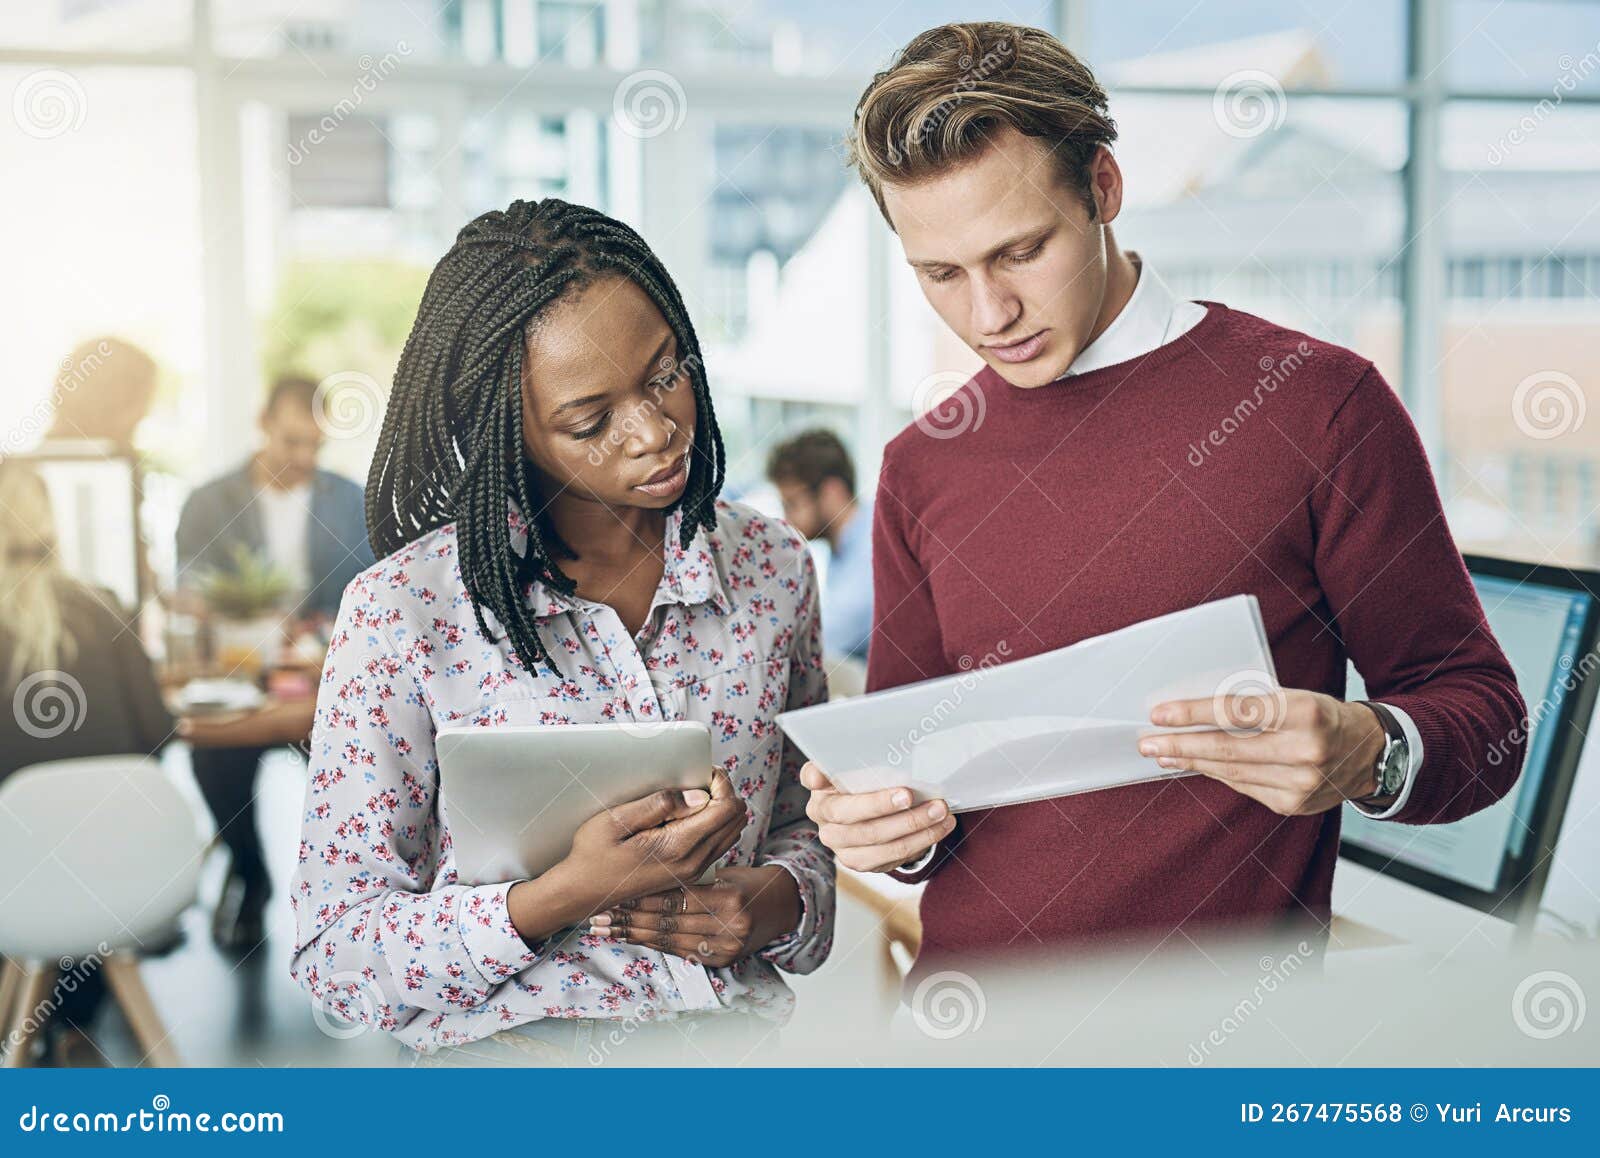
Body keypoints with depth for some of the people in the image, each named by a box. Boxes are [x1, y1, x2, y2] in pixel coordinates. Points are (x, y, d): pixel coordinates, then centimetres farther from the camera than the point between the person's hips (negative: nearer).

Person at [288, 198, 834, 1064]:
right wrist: (565, 899, -16)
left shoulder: (773, 569, 8)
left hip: (744, 1034, 4)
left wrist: (776, 901, -3)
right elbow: (333, 953, -2)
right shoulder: (401, 611, -4)